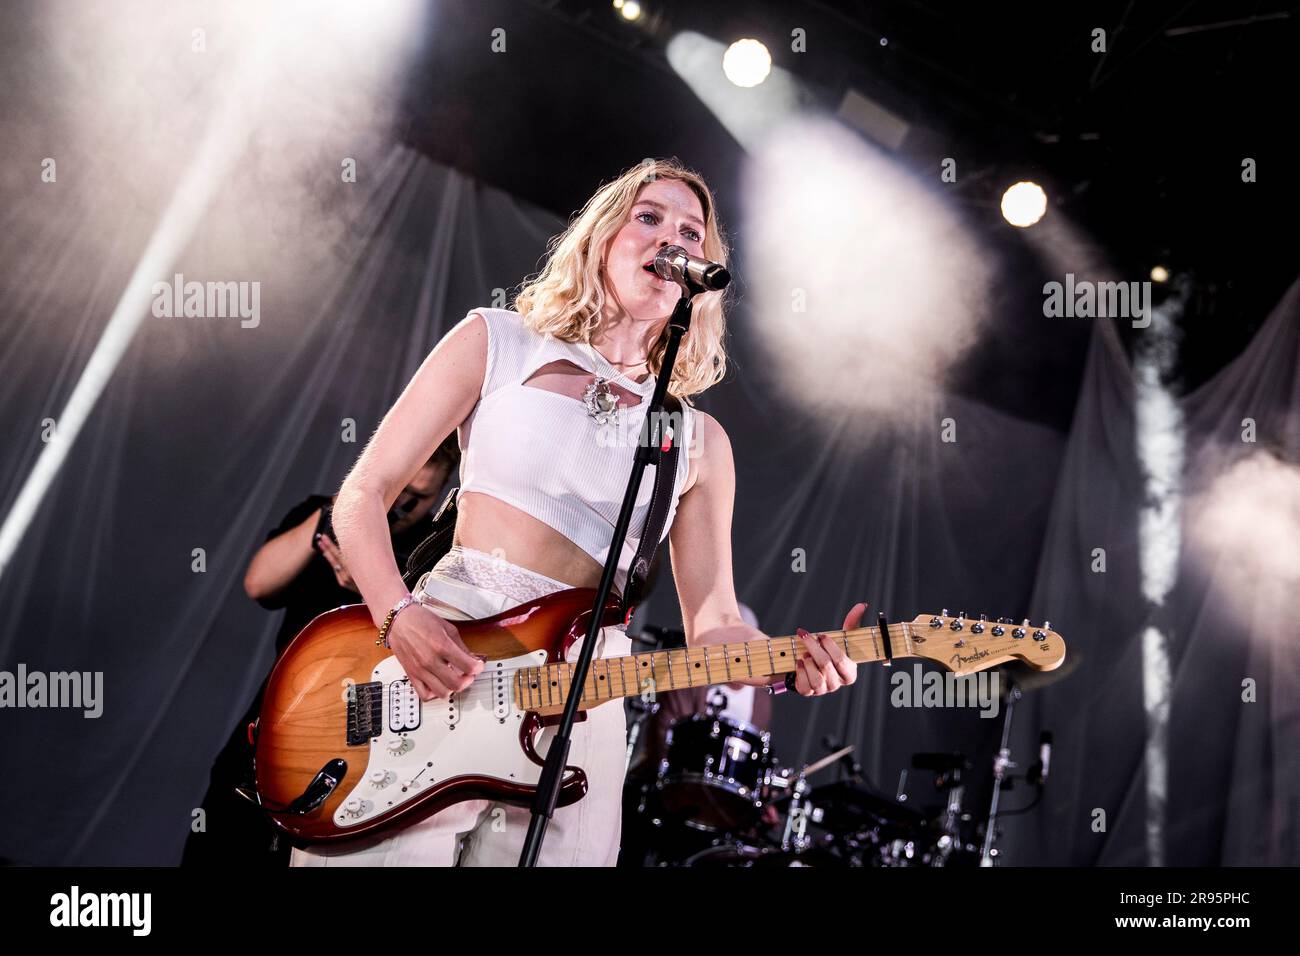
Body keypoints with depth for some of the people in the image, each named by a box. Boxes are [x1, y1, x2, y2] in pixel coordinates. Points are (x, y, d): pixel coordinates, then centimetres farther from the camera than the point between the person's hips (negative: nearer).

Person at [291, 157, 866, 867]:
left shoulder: (699, 441, 12)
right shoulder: (496, 342, 6)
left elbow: (712, 624, 11)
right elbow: (362, 494, 4)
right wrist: (401, 618, -14)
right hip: (437, 652, -2)